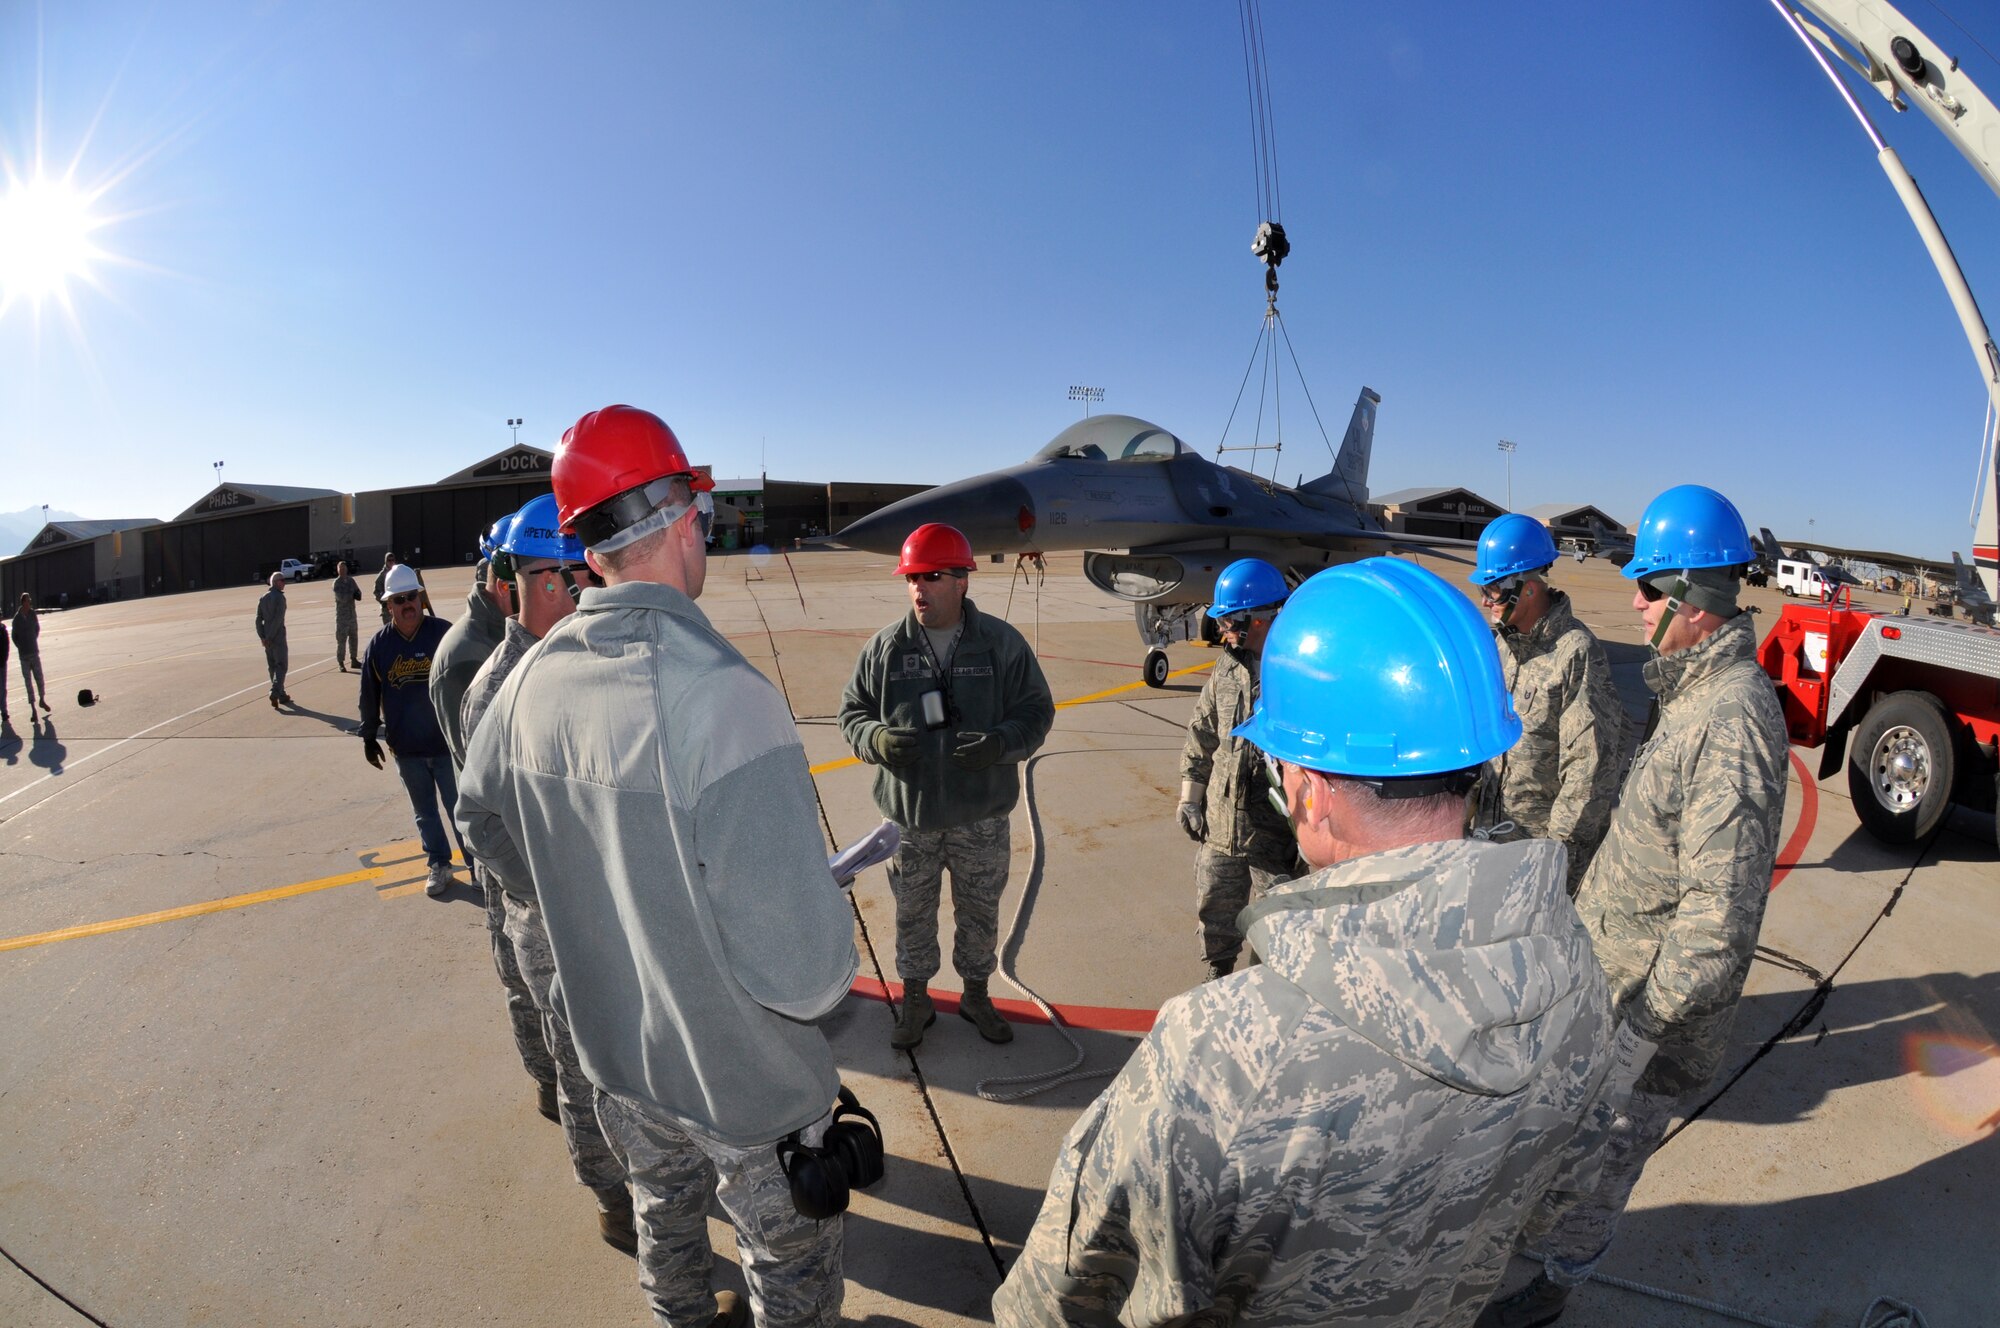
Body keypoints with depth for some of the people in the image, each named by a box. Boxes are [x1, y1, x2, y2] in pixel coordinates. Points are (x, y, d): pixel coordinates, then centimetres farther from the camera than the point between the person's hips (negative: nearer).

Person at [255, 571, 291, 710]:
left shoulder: (263, 598, 11)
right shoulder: (280, 597, -11)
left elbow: (259, 619, 6)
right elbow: (278, 619, -19)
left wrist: (262, 636, 3)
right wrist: (269, 637, -14)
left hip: (267, 638, 7)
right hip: (277, 637, -7)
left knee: (272, 667, 12)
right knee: (281, 666, -4)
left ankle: (282, 695, 19)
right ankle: (275, 693, -17)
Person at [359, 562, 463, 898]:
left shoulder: (443, 633, -9)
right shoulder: (380, 644, 0)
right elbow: (369, 695, 9)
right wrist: (369, 737, 12)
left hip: (446, 742, -3)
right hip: (405, 749, 3)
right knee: (424, 812, 15)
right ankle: (439, 866, 29)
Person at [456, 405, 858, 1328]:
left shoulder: (535, 676, -10)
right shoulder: (719, 693, -34)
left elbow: (483, 824, 9)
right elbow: (795, 964, -35)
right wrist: (829, 968, -13)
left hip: (612, 1044, 7)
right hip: (744, 1077, -6)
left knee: (664, 1210, 32)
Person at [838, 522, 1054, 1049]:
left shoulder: (1002, 642, -7)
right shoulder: (884, 647, -5)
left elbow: (1036, 710, -2)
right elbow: (852, 711, 4)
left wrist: (1002, 742, -22)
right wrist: (876, 738, -19)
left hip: (982, 816, 0)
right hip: (909, 814, 1)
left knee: (979, 913, 17)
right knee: (913, 915, 16)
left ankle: (975, 994, 41)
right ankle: (915, 1000, 39)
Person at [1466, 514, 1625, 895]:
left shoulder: (1576, 652, -16)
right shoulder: (1503, 642, 10)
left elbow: (1590, 766, -17)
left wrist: (1560, 846, -16)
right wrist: (1476, 809, 16)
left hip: (1545, 837, -7)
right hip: (1493, 830, 7)